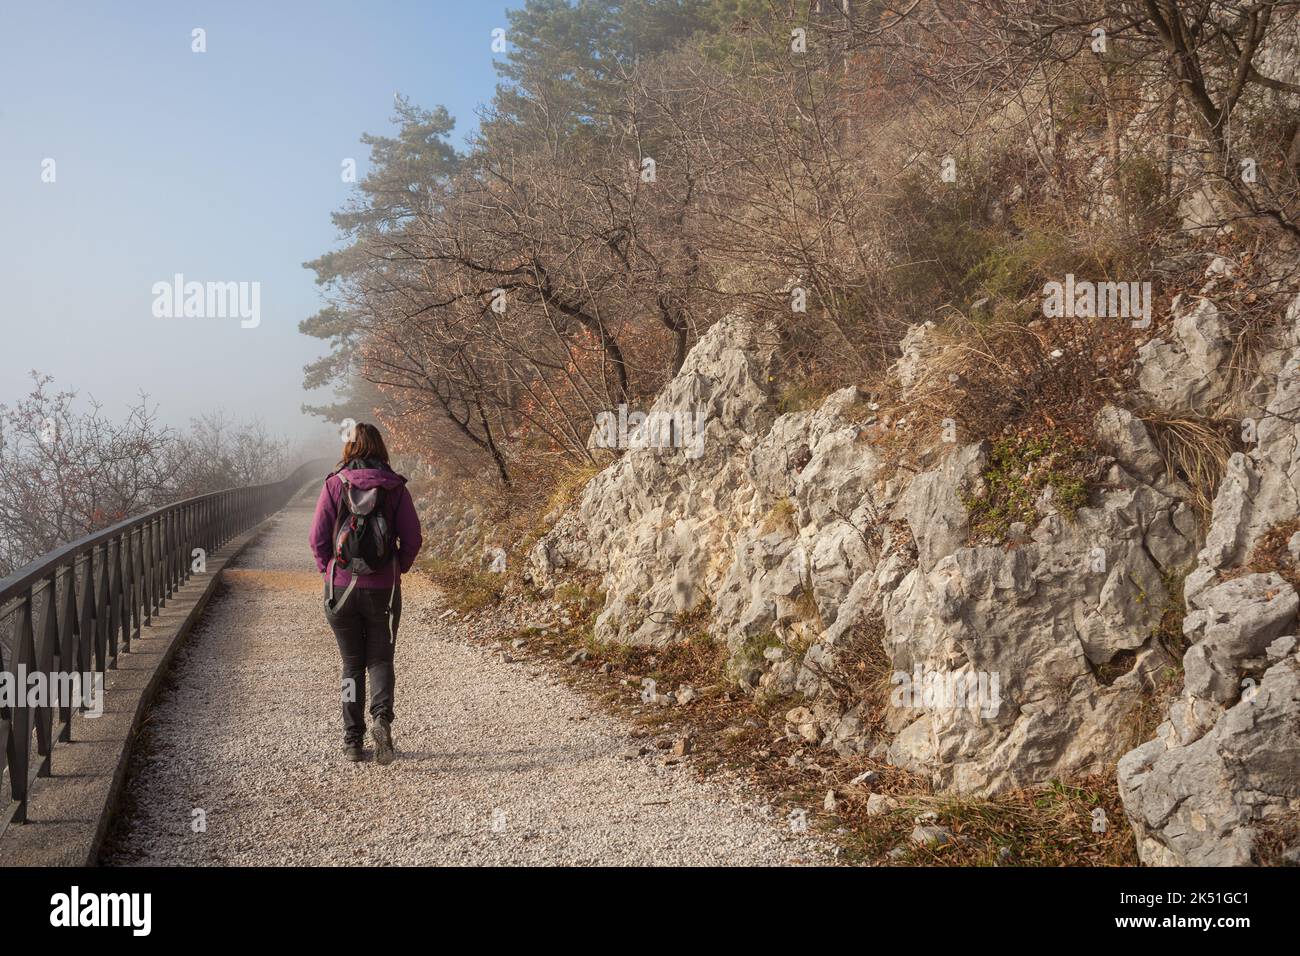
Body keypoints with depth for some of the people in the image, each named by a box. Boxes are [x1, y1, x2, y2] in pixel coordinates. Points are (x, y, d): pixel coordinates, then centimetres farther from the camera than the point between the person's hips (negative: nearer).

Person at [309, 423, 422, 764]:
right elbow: (412, 538, -4)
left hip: (341, 587, 0)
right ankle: (382, 717, -14)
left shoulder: (335, 484, -3)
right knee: (380, 659, 12)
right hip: (384, 589, 0)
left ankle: (352, 740, 13)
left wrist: (328, 569, 11)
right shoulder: (395, 487, -2)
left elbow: (318, 538, -5)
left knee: (352, 663, 12)